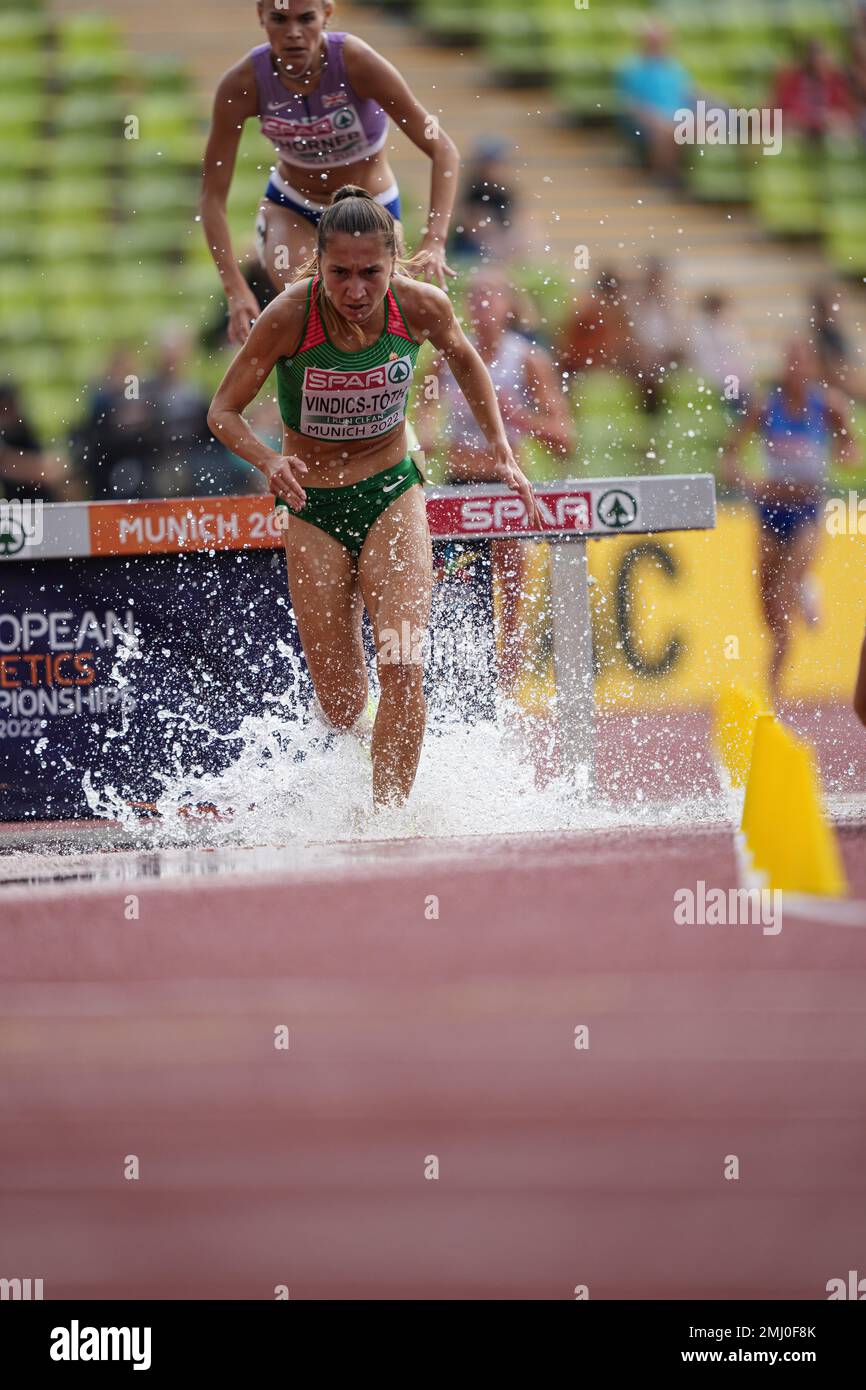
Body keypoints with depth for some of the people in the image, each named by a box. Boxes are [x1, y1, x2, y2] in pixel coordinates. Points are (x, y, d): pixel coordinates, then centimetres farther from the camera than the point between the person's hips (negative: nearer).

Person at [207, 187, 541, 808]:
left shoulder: (421, 306, -16)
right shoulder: (290, 315, -22)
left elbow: (464, 359, 8)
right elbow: (224, 411, -13)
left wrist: (500, 447, 1)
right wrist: (270, 461, -32)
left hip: (393, 496, 1)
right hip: (313, 507, -1)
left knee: (402, 669, -20)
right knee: (341, 706, 5)